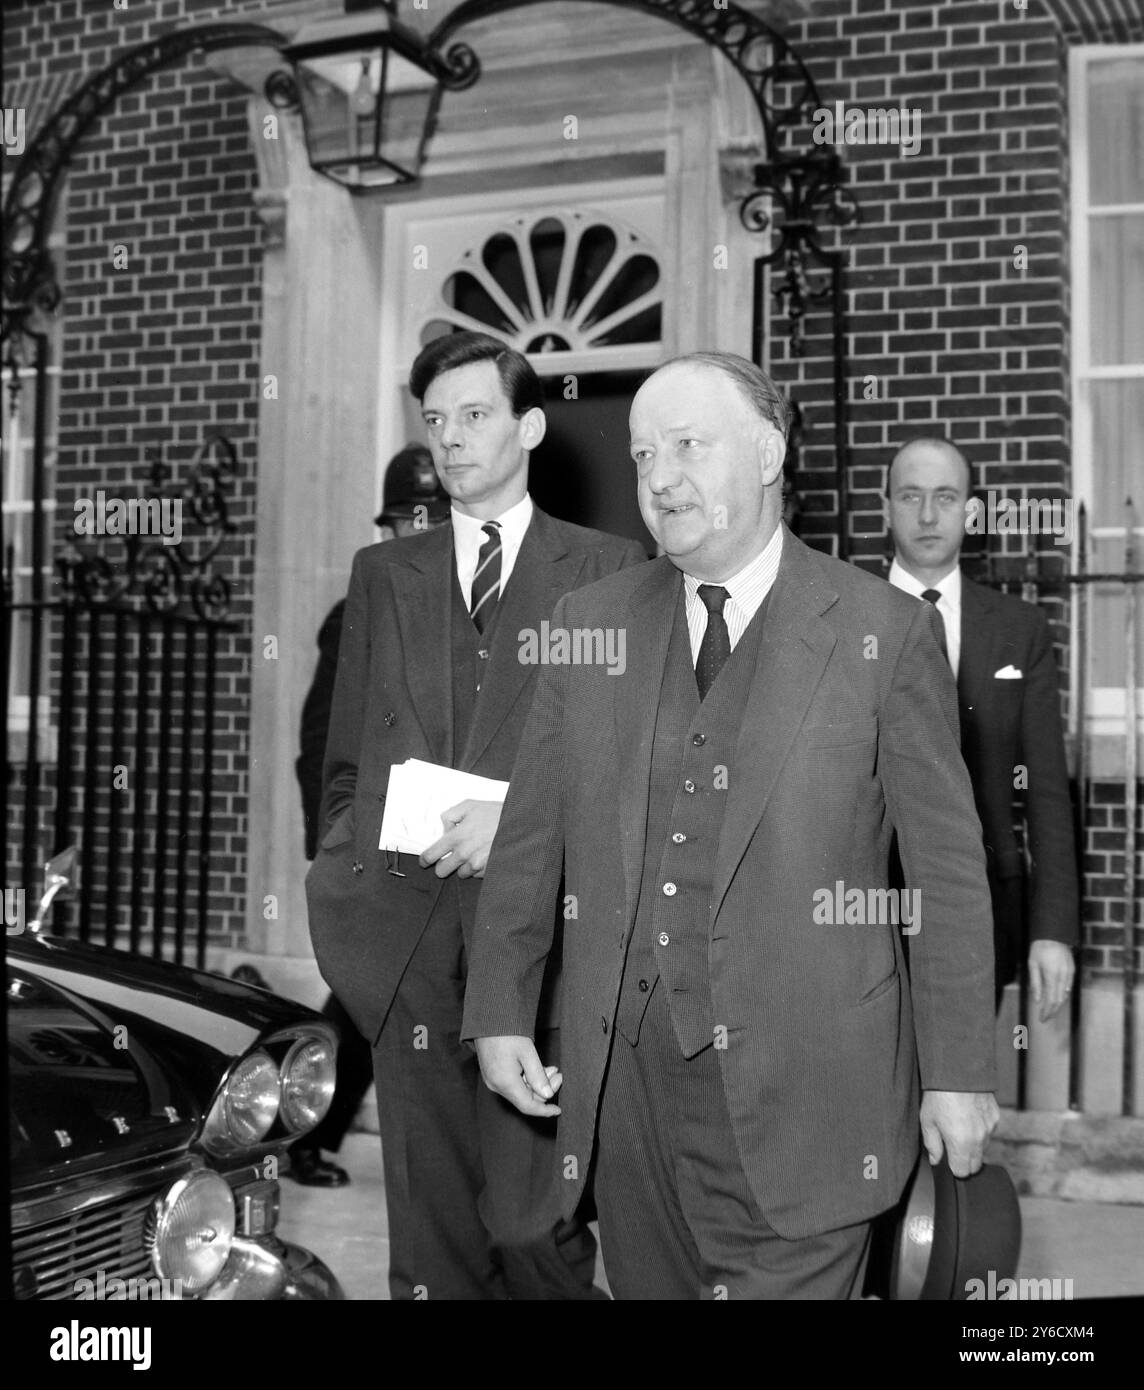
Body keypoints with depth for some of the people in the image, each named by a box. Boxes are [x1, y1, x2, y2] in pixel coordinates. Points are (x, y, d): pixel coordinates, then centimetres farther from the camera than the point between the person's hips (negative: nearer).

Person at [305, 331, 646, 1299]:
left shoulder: (609, 569, 6)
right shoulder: (383, 574, 16)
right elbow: (346, 761, 18)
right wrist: (343, 883, 7)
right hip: (407, 933, 3)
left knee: (530, 1221, -6)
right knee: (432, 1234, 7)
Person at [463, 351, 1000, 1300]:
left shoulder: (884, 632, -3)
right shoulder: (589, 624, 7)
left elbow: (947, 866, -2)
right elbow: (530, 838, 10)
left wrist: (959, 1072, -3)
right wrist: (500, 1011, 6)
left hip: (799, 1091, -3)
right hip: (625, 1076, 3)